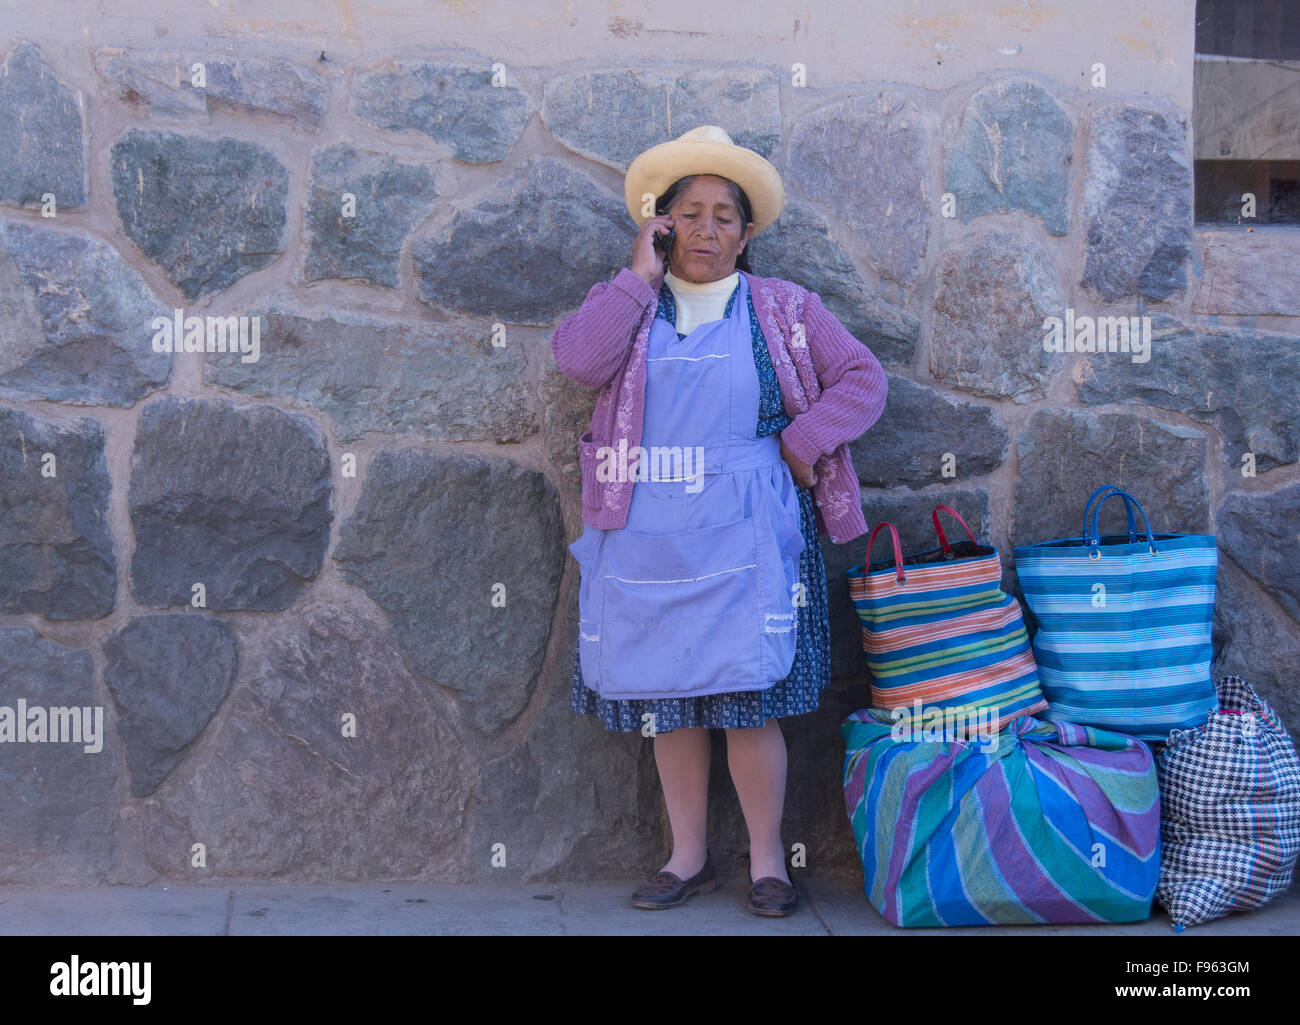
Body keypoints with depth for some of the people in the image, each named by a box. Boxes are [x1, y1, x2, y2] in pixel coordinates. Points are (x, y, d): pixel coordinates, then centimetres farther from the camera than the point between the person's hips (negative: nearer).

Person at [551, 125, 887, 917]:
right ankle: (689, 858, 20)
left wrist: (802, 443, -6)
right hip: (645, 542, 2)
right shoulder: (628, 306, 12)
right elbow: (580, 360, -9)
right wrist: (642, 275, -6)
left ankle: (768, 860, 11)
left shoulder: (784, 309, 9)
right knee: (666, 700, 8)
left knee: (748, 701, -3)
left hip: (743, 543, -2)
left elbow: (863, 379, 6)